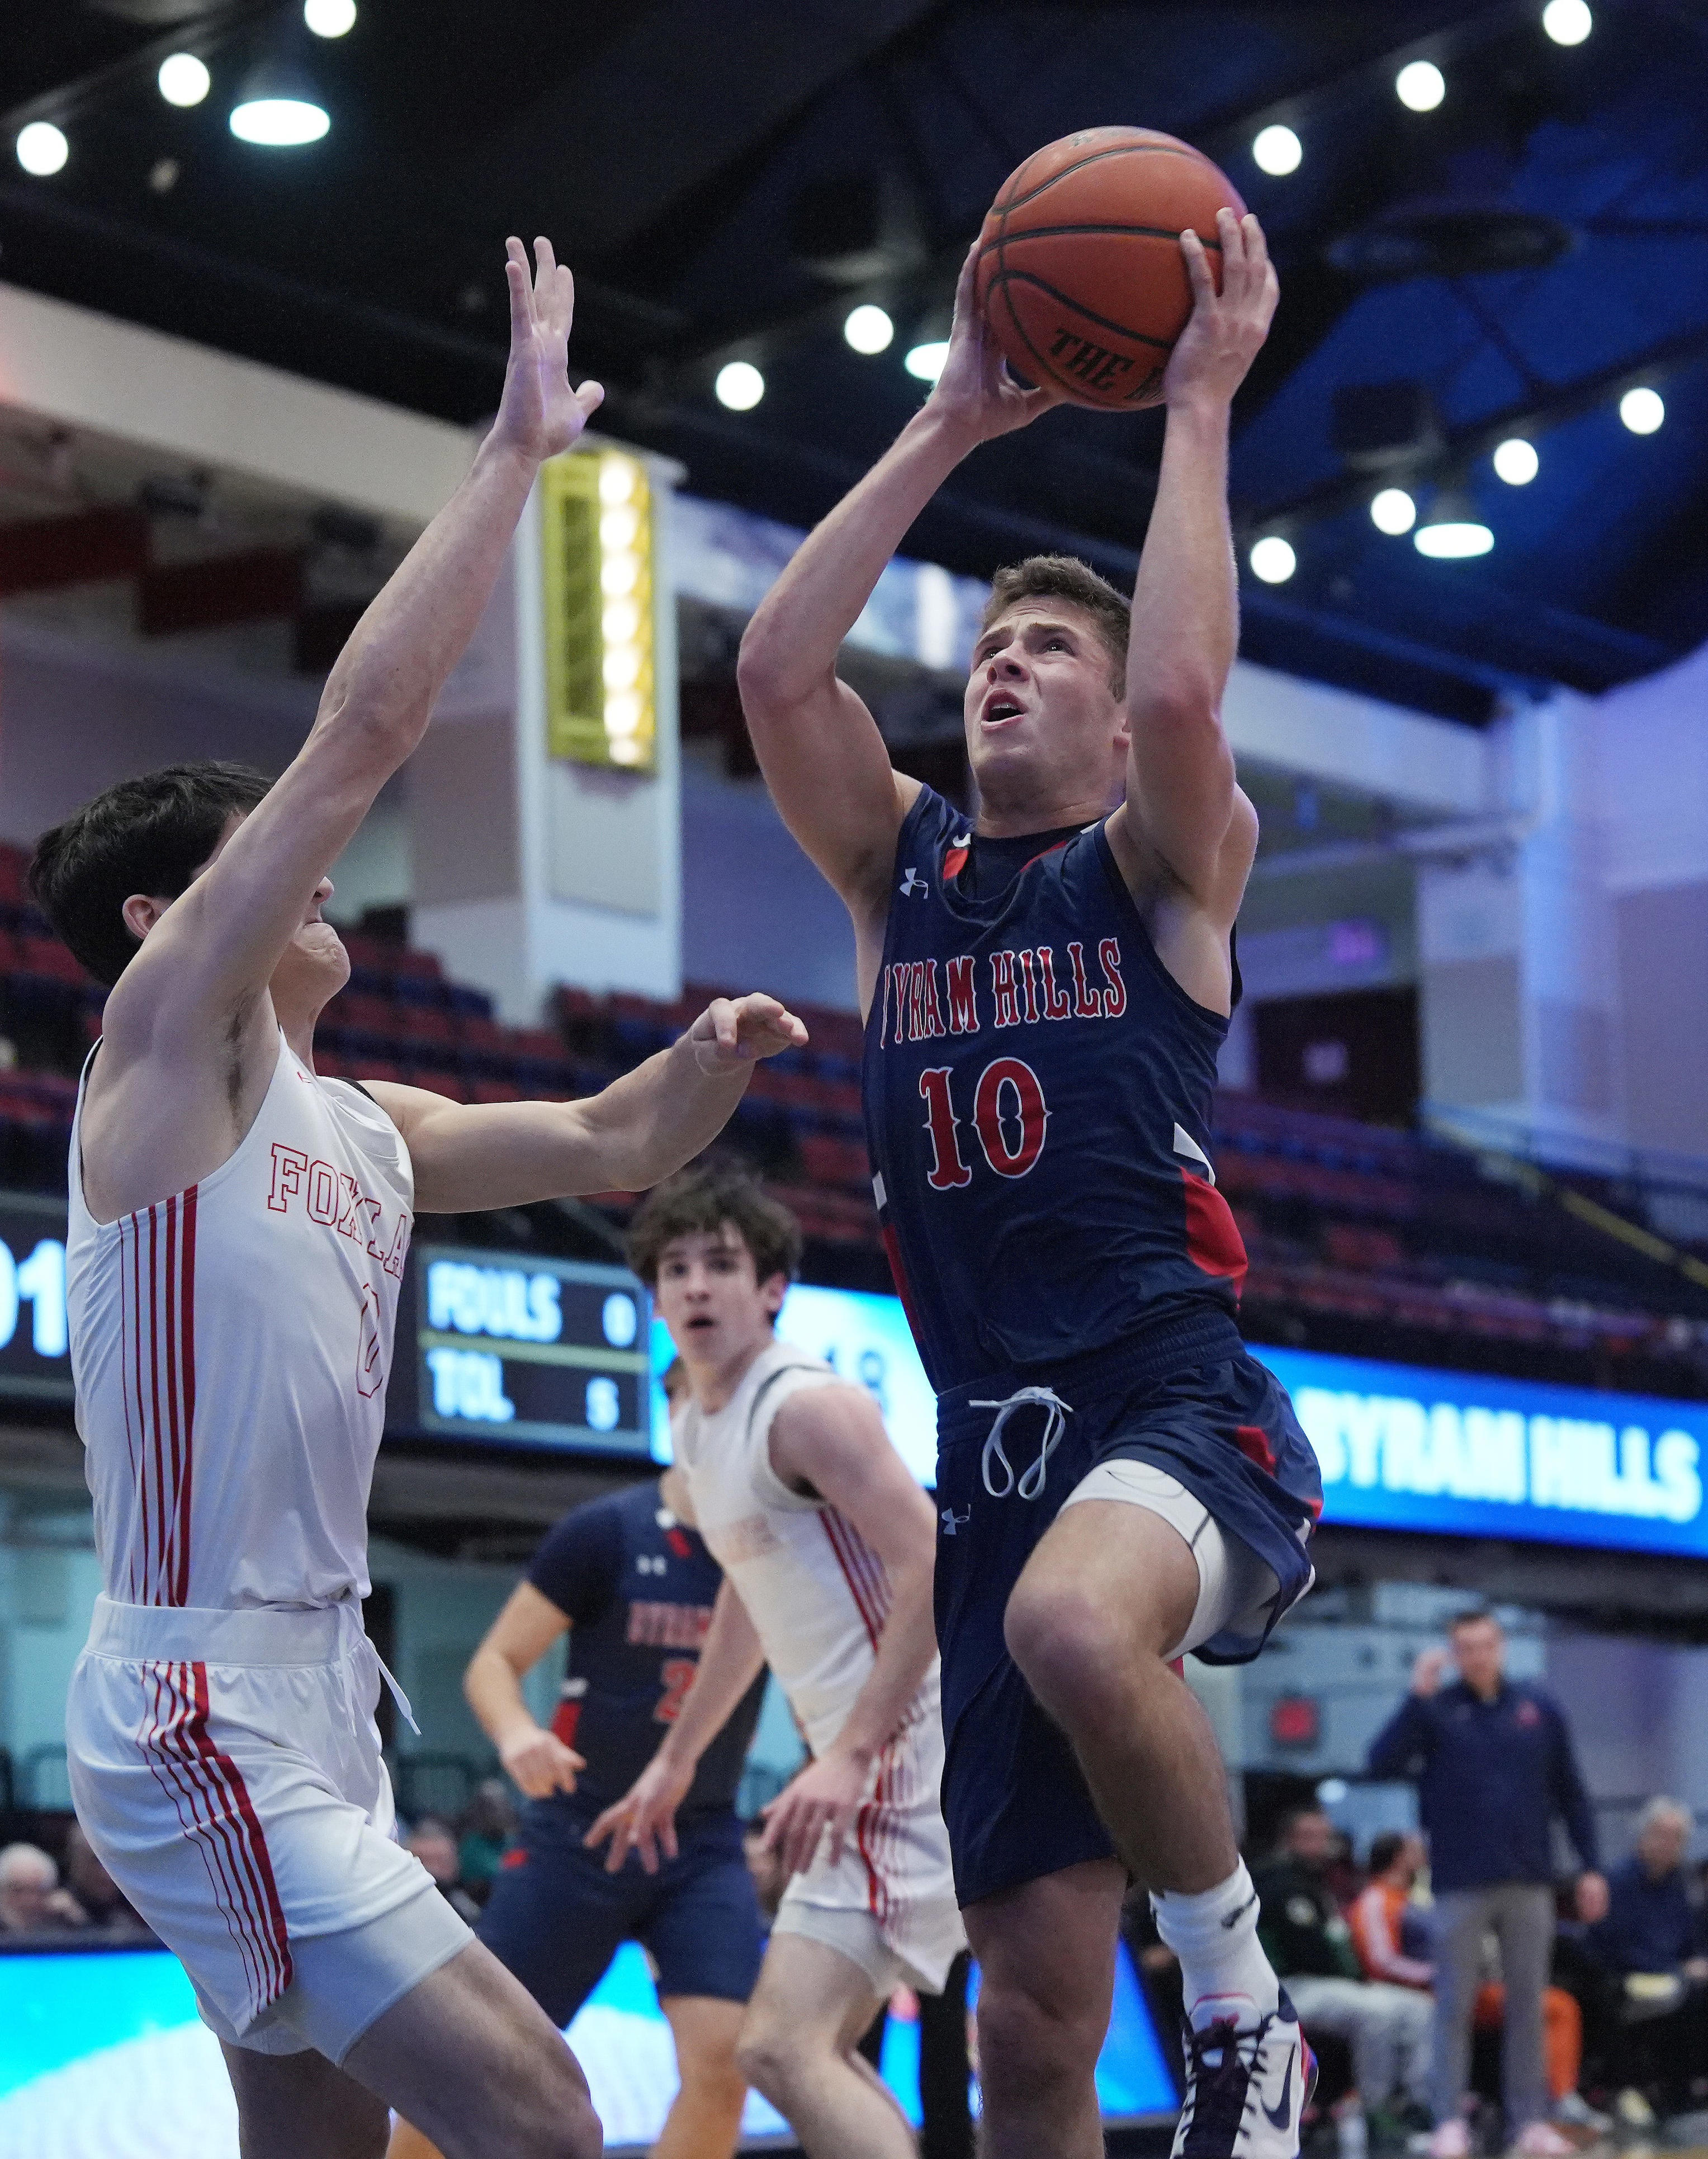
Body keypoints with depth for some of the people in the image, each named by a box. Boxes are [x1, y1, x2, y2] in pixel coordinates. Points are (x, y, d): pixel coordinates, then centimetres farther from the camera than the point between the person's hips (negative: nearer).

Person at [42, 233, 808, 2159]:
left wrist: (712, 1052, 4)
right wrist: (515, 452, -12)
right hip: (206, 1728, -9)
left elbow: (610, 1148, 25)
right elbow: (365, 724, -14)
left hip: (315, 1712, 9)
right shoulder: (167, 1035, -7)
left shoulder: (360, 1129, 16)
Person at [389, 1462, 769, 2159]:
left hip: (705, 1843, 2)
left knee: (722, 2060, -16)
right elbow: (494, 1663, -6)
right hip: (581, 1832, -2)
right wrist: (515, 1733, -27)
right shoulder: (604, 1532, -10)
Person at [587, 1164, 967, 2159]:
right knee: (821, 2050, 16)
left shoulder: (808, 1406, -14)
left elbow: (934, 1571, -22)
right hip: (869, 1754, 10)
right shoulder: (698, 1427, 16)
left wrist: (851, 1754, -27)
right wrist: (676, 1760, 34)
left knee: (784, 2047, -20)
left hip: (914, 1751, -10)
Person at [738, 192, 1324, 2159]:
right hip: (997, 1455, 5)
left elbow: (1184, 689, -17)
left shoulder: (1168, 868, 5)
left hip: (1187, 1414, -4)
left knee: (1074, 1624, -40)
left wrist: (1200, 404, -9)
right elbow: (776, 668, 1)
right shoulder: (901, 869, 16)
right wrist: (950, 426, 3)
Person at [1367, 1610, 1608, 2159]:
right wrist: (1418, 1695, -19)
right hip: (1462, 1885, -2)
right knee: (1454, 2007, -1)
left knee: (1528, 2005, 6)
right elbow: (1382, 1762, -14)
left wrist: (1590, 1867, 6)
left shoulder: (1539, 1710, 6)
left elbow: (1571, 1794, 10)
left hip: (1529, 1882, 2)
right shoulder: (1435, 1710, 0)